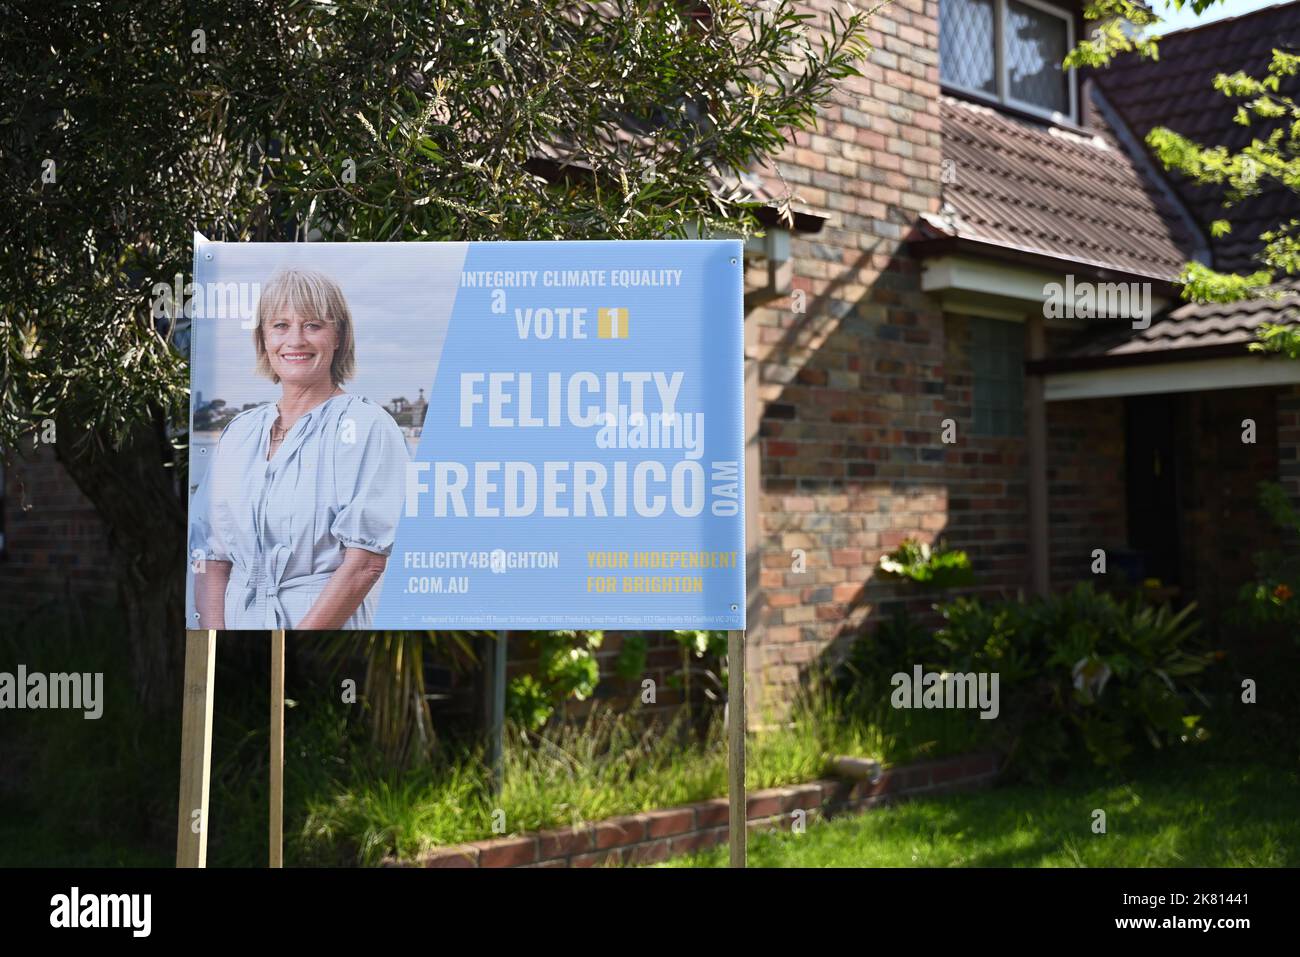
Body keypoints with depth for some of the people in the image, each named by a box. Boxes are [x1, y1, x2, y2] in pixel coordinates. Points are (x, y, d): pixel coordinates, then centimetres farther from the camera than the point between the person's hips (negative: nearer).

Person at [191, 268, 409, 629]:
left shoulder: (368, 427, -5)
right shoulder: (238, 432, 11)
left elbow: (366, 563, -12)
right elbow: (212, 557, 9)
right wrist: (213, 630, -5)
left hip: (330, 619, -4)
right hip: (238, 616, 5)